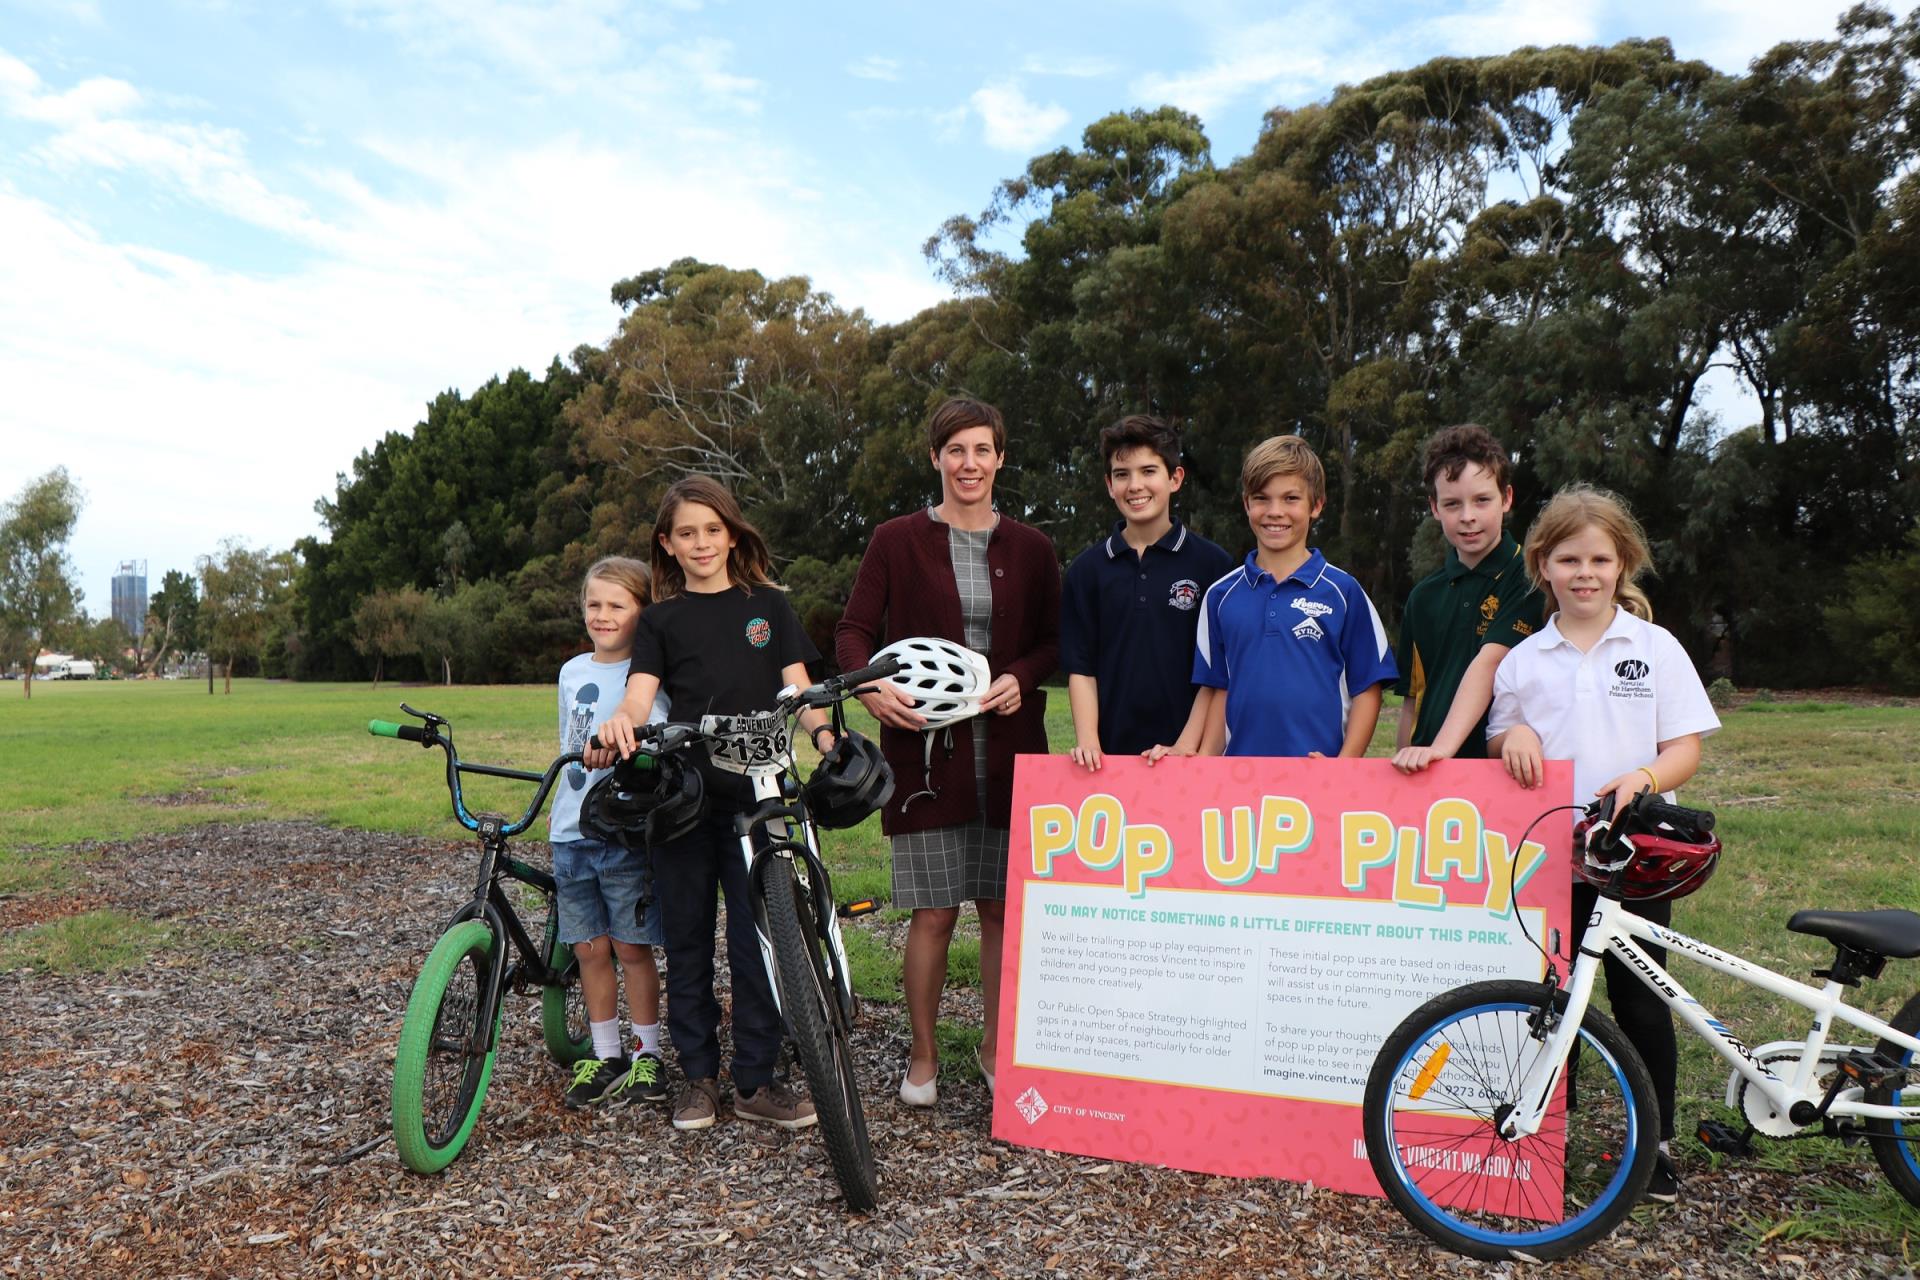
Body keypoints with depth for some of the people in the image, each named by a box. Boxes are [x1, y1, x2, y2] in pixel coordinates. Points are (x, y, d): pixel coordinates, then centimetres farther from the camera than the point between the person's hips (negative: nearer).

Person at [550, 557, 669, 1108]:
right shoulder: (572, 671, 13)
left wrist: (614, 741, -41)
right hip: (571, 834, 5)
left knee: (632, 948, 2)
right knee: (590, 949, 10)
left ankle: (647, 1056, 17)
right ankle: (605, 1056, 22)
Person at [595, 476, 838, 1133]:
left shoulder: (768, 604, 11)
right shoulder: (662, 619, 10)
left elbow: (797, 688, 4)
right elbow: (641, 691, -6)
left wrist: (822, 732, -18)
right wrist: (620, 721, -29)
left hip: (757, 794, -1)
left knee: (756, 939, -1)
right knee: (688, 940, 8)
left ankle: (756, 1081, 11)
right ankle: (698, 1075, 21)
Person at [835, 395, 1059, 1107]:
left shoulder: (1031, 549, 10)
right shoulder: (897, 541, 3)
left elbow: (1053, 641, 14)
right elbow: (854, 632, 3)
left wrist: (1020, 676, -6)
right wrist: (870, 686, -16)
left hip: (1007, 748, 2)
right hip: (926, 746, -2)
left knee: (1003, 907, 7)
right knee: (934, 911, 0)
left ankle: (995, 1045, 25)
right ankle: (923, 1056, 19)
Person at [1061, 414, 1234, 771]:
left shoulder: (1213, 564, 0)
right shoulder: (1086, 569, 6)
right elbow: (1081, 668, 5)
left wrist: (1186, 745, -11)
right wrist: (1088, 742, -8)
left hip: (1189, 757, -1)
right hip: (1110, 753, 2)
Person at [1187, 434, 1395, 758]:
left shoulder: (1343, 591, 0)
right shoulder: (1221, 595, 6)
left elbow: (1367, 689, 1)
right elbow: (1221, 691, 10)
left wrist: (1344, 765, -9)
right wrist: (1205, 761, 0)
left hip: (1320, 770, -2)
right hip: (1241, 767, 2)